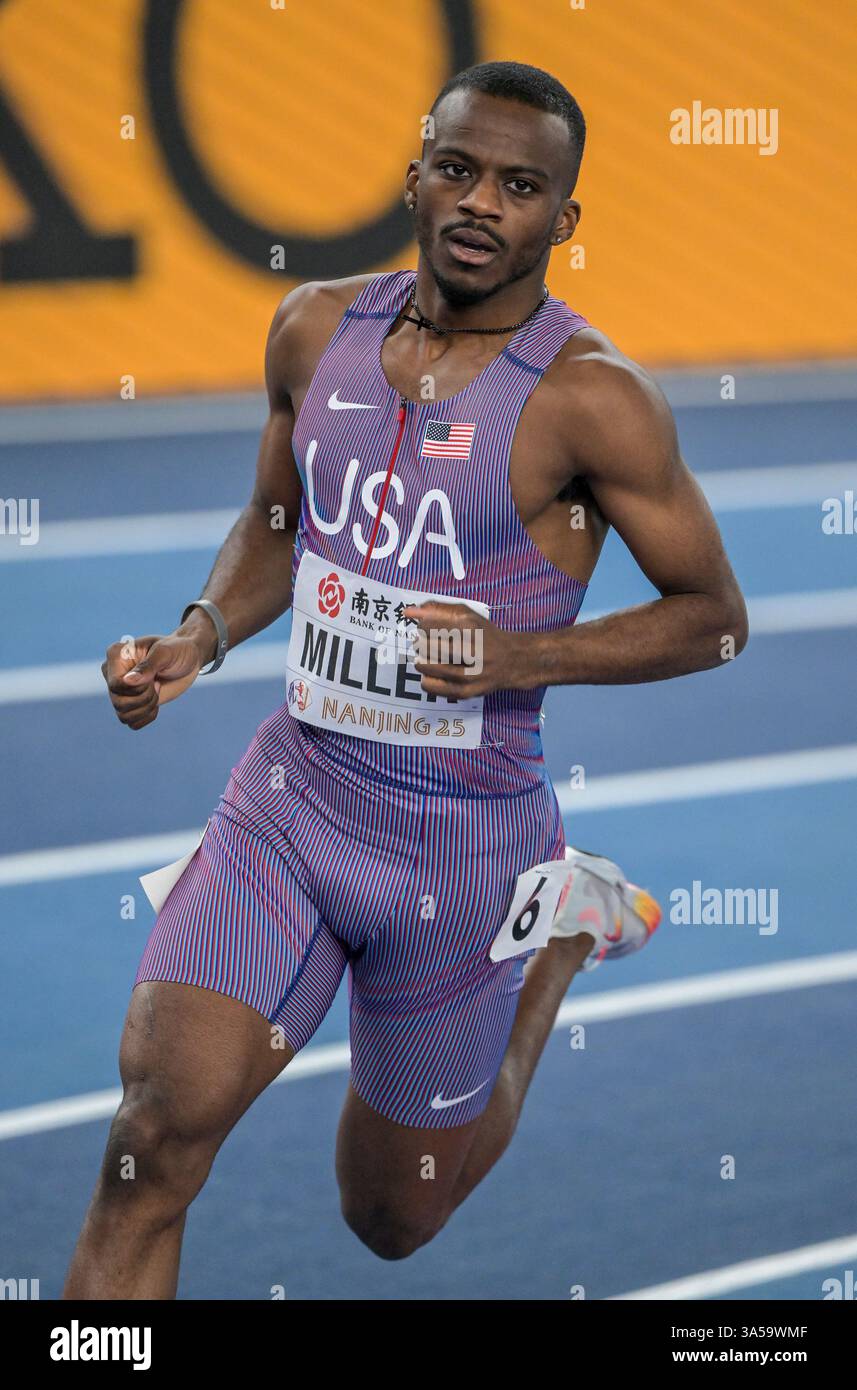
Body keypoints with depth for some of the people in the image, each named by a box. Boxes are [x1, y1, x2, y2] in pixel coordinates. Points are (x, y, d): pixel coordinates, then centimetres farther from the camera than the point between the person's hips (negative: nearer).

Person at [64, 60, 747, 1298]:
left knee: (394, 1216, 16)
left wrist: (525, 657, -21)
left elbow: (714, 615, -7)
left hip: (461, 837, -3)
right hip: (290, 793, 3)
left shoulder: (590, 397, -15)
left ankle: (567, 926, 37)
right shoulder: (318, 328, 1)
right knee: (154, 1136, -16)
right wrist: (200, 637, -2)